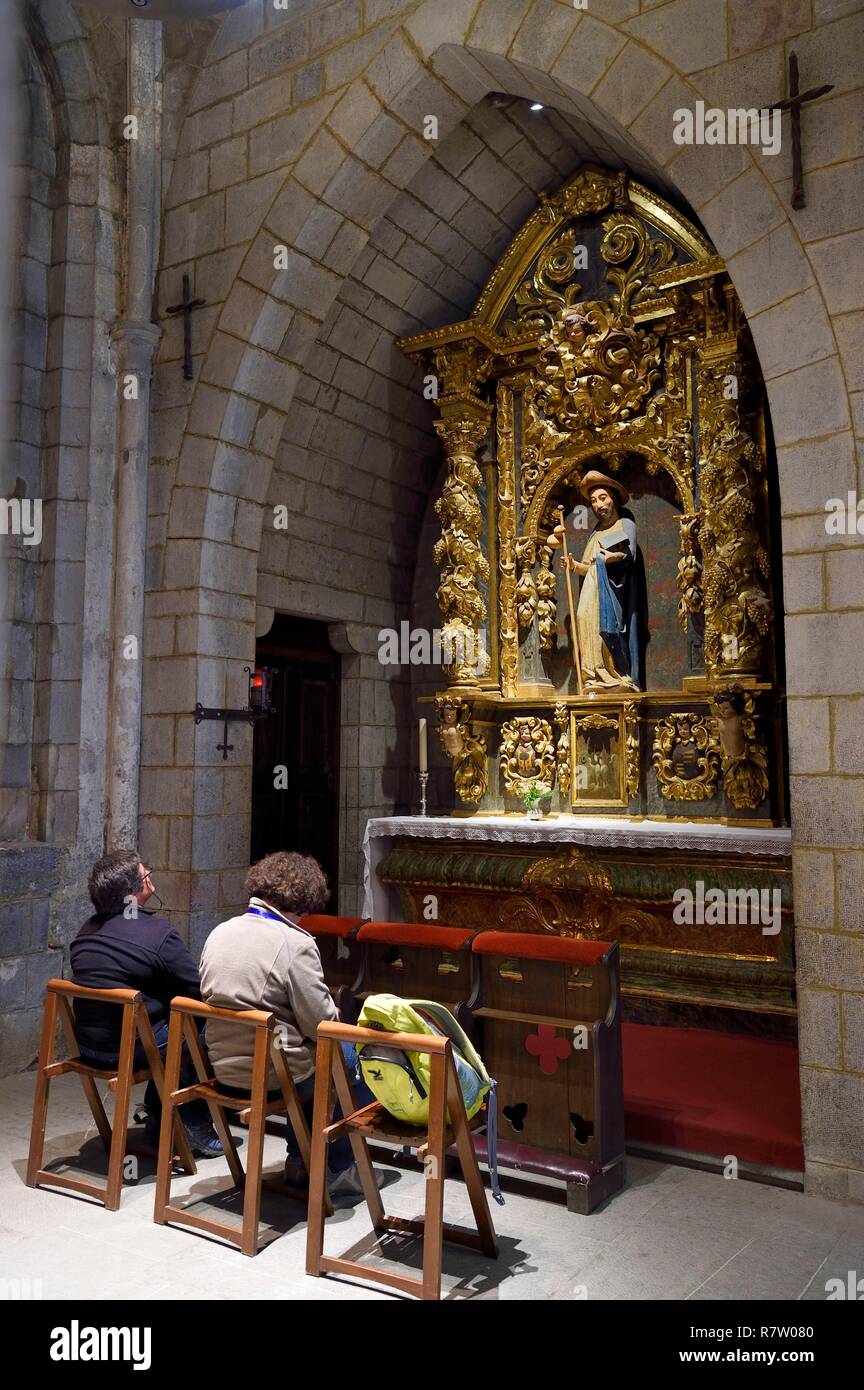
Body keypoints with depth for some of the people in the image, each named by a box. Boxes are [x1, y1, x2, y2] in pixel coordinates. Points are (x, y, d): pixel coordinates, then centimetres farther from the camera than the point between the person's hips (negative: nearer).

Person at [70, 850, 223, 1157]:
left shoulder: (88, 929, 6)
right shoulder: (158, 932, -19)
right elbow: (199, 992, -14)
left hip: (87, 1045, 8)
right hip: (131, 1050, -8)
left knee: (168, 1029, 26)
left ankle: (157, 1120, 32)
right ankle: (197, 1131, 14)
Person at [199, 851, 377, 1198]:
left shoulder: (219, 932, 2)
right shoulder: (295, 943, -19)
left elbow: (211, 998, 12)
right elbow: (320, 1023, -18)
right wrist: (334, 1010, 6)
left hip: (224, 1069, 7)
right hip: (272, 1077, -7)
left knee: (308, 1054, 32)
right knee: (361, 1055, 14)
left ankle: (299, 1161, 33)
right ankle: (338, 1169, 20)